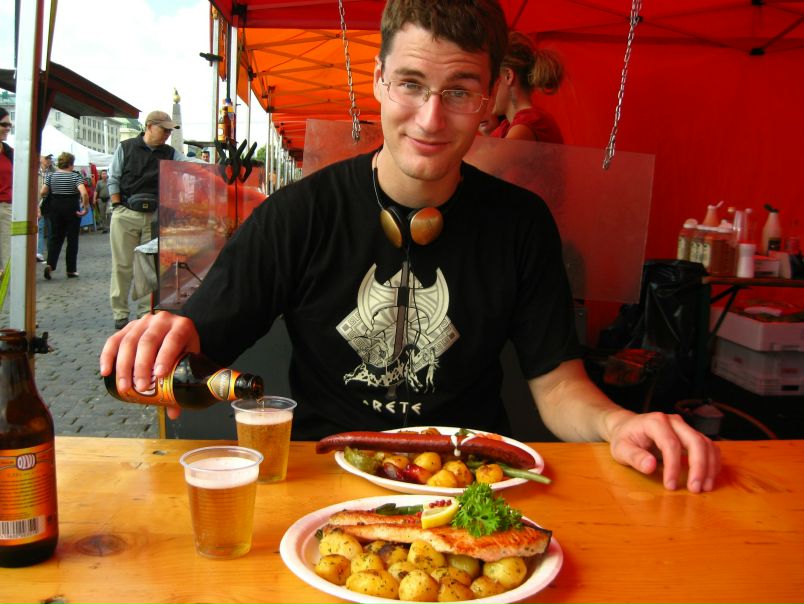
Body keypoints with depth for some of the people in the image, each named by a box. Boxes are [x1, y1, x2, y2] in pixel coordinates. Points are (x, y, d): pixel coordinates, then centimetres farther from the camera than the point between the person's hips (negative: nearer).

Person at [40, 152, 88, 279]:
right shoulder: (76, 176, -9)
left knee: (55, 237, 11)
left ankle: (50, 264, -9)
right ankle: (71, 270, 9)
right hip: (72, 209, -3)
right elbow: (84, 194, -22)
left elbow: (42, 193, -2)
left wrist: (53, 192, 17)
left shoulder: (51, 176, 2)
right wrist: (85, 207, -11)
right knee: (72, 239, 6)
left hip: (55, 208, 3)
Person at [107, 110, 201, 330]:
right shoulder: (126, 148, 3)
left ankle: (146, 312, 13)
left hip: (154, 216, 3)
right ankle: (120, 313, 10)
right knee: (122, 266, 1)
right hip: (126, 215, -3)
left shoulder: (169, 153, 9)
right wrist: (118, 207, -4)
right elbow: (113, 179, 3)